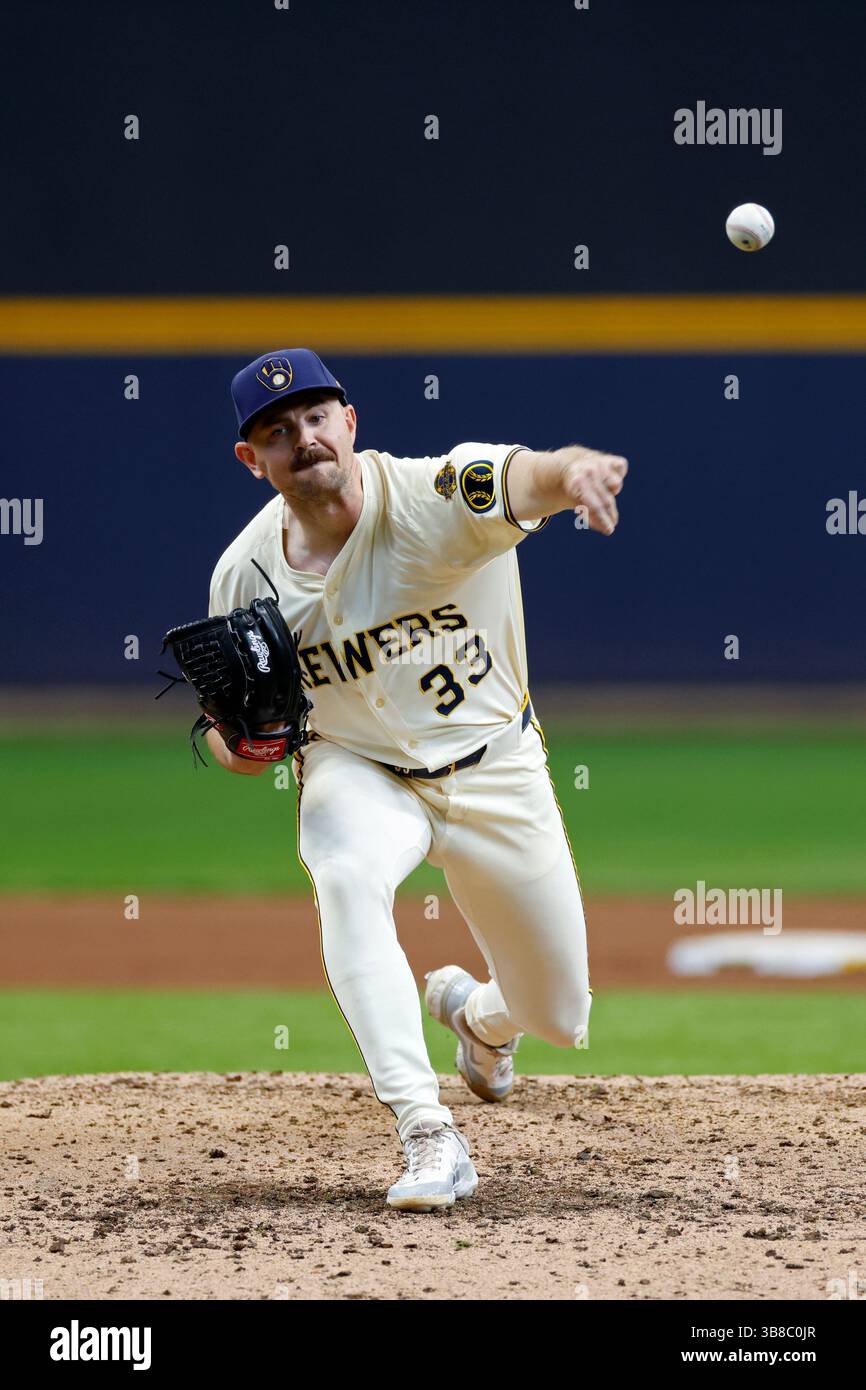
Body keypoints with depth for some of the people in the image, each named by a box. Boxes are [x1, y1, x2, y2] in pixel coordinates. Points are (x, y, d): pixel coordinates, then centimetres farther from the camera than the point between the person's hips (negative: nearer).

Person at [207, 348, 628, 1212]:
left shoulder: (433, 496, -25)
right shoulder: (246, 573, -12)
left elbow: (524, 477, -50)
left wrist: (572, 471, -75)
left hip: (495, 769, -1)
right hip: (359, 773, 1)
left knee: (560, 1018, 8)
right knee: (347, 878, -36)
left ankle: (474, 1012, 49)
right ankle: (429, 1138, -34)